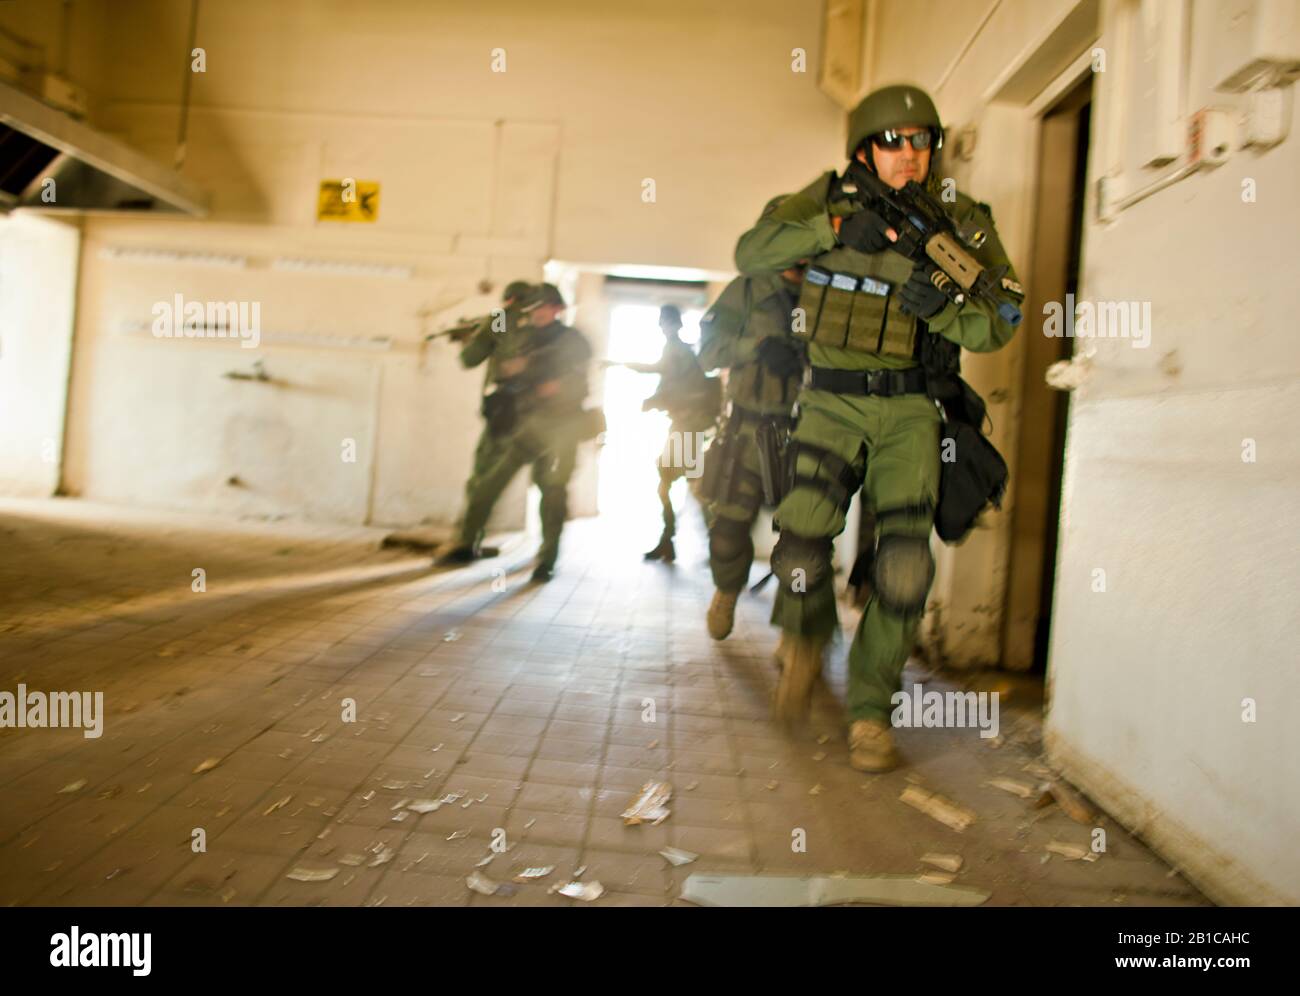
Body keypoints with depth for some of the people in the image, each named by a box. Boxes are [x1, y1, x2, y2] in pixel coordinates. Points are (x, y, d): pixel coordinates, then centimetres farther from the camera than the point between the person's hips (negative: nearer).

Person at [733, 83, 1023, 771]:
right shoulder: (830, 199, 3)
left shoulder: (961, 220, 1)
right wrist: (836, 229, -17)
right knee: (801, 550, -14)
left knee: (904, 571, -8)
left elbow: (998, 326, 0)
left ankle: (870, 709, 11)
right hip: (832, 403, 0)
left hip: (908, 411, 0)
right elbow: (750, 253, -5)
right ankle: (805, 639, 20)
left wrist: (942, 307, -21)